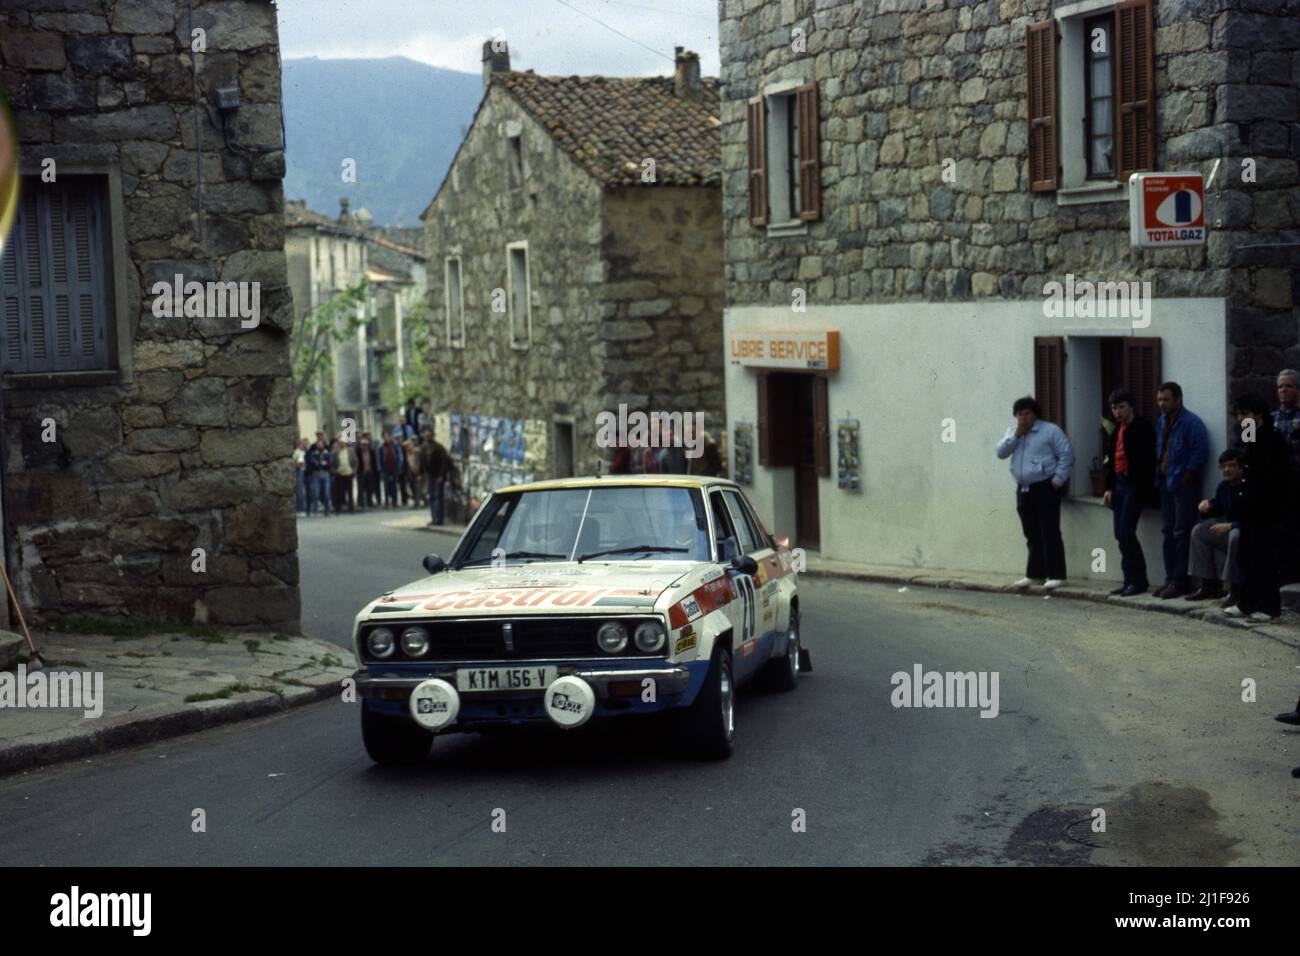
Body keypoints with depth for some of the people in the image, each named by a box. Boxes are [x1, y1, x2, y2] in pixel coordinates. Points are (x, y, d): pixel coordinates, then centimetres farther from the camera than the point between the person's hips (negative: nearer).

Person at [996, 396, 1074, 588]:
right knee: (1032, 535, 11)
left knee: (1050, 533, -7)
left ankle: (1056, 575, -5)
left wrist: (1058, 479, -12)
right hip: (1023, 490, 6)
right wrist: (1016, 435, -7)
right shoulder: (1012, 432, 15)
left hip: (1045, 488, -6)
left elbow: (1067, 455, -7)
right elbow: (1001, 452, 2)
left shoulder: (1050, 430, -4)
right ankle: (1034, 574, 18)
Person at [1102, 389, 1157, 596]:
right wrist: (1109, 487, 12)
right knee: (1121, 535, 7)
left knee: (1126, 533, -12)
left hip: (1135, 485, -8)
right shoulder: (1117, 430, 15)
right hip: (1119, 484, 9)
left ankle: (1138, 580, -3)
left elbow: (1147, 460, -15)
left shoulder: (1143, 428, -10)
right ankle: (1130, 580, 13)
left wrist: (1144, 490, -19)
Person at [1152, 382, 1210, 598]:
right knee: (1168, 532, 11)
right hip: (1166, 484, 9)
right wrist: (1159, 477, 10)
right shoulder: (1162, 422, 13)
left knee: (1182, 534, -6)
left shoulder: (1191, 422, -13)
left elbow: (1200, 454, -18)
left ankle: (1179, 582, -4)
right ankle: (1170, 580, 18)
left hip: (1184, 486, -9)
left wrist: (1182, 481, -15)